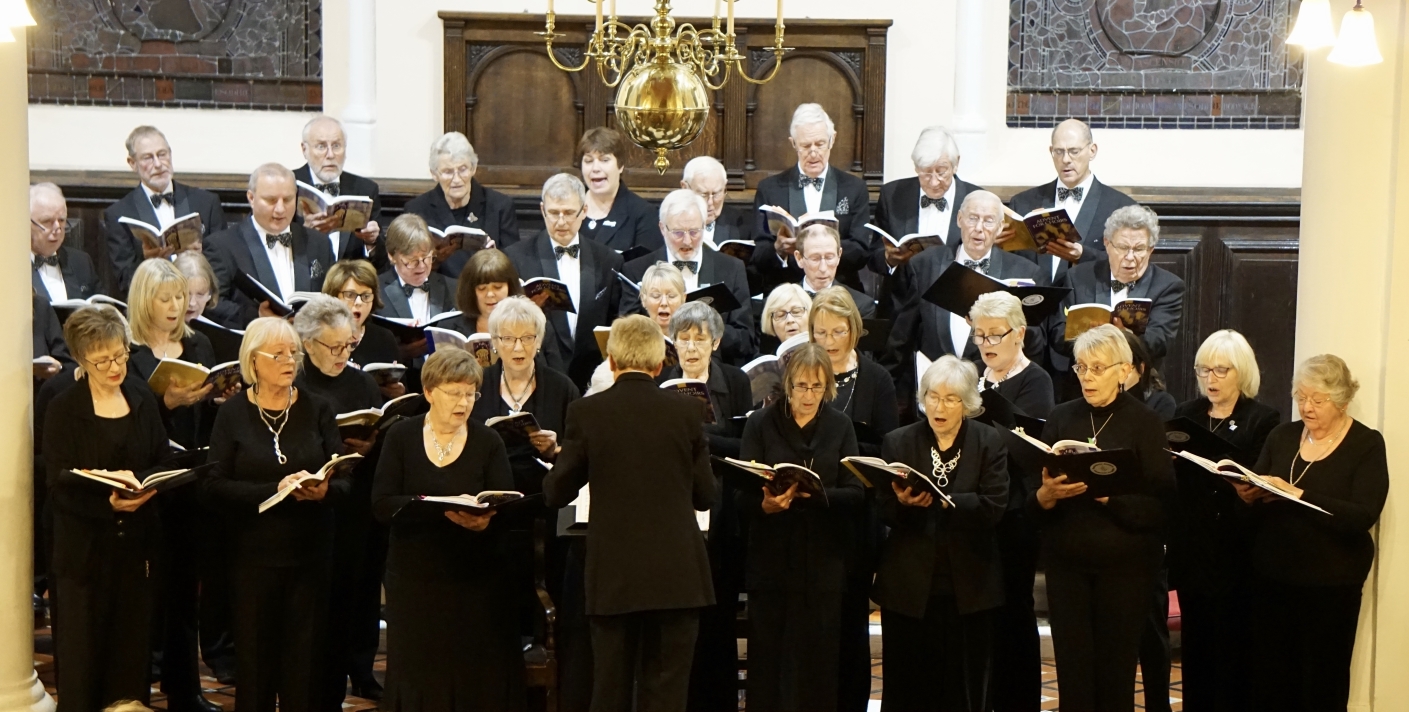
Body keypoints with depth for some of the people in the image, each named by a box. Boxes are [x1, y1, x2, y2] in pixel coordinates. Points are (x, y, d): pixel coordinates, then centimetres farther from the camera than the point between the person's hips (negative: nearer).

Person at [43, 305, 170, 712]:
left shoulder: (143, 400, 6)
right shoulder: (63, 411, -5)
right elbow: (60, 485, -12)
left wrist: (144, 487, -14)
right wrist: (109, 502, -28)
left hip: (138, 541, 3)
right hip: (85, 546, -3)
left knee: (134, 642, 7)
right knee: (83, 645, 3)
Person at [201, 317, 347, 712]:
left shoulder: (318, 410, 4)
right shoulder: (233, 413, 2)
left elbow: (344, 479, -1)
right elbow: (215, 486, -8)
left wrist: (324, 490, -23)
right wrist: (275, 490, -20)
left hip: (311, 551, 1)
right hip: (254, 552, -1)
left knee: (306, 657, 3)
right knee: (255, 654, 4)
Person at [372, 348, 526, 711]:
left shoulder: (488, 442, 1)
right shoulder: (401, 437, 2)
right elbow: (382, 505, -8)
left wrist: (484, 521, -28)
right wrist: (436, 505, -23)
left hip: (476, 576, 0)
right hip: (415, 576, 0)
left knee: (476, 674, 1)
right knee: (419, 675, 5)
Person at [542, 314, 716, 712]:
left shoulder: (586, 412, -5)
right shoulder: (687, 411, -3)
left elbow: (556, 493, 1)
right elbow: (705, 496, 3)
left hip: (613, 574, 0)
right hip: (676, 573, 0)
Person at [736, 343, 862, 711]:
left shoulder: (840, 426, 7)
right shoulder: (760, 424, 3)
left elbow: (855, 494, -1)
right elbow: (742, 497, -3)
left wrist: (814, 494, -18)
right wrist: (765, 504, -25)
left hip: (824, 561, 1)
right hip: (772, 560, -1)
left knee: (818, 664, 3)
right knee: (767, 661, 0)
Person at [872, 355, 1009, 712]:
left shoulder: (989, 443, 2)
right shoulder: (898, 443, 5)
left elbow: (993, 508, -12)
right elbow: (884, 512, 0)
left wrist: (940, 501, -23)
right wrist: (902, 503, -21)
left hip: (969, 587, -1)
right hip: (909, 586, 1)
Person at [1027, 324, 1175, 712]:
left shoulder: (1145, 423, -1)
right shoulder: (1061, 418, 7)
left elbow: (1160, 506, -8)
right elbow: (1031, 506, 5)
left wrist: (1107, 494, -21)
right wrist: (1046, 495, -16)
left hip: (1125, 563, -2)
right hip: (1067, 561, 3)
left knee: (1116, 672, 2)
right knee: (1072, 671, 1)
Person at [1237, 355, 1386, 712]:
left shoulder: (1367, 445, -3)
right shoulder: (1282, 436, 9)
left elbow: (1362, 517, -16)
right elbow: (1257, 506, 8)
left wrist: (1297, 495, -24)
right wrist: (1249, 495, -15)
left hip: (1330, 584, -3)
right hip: (1271, 576, 3)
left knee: (1322, 683, 3)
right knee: (1267, 680, 4)